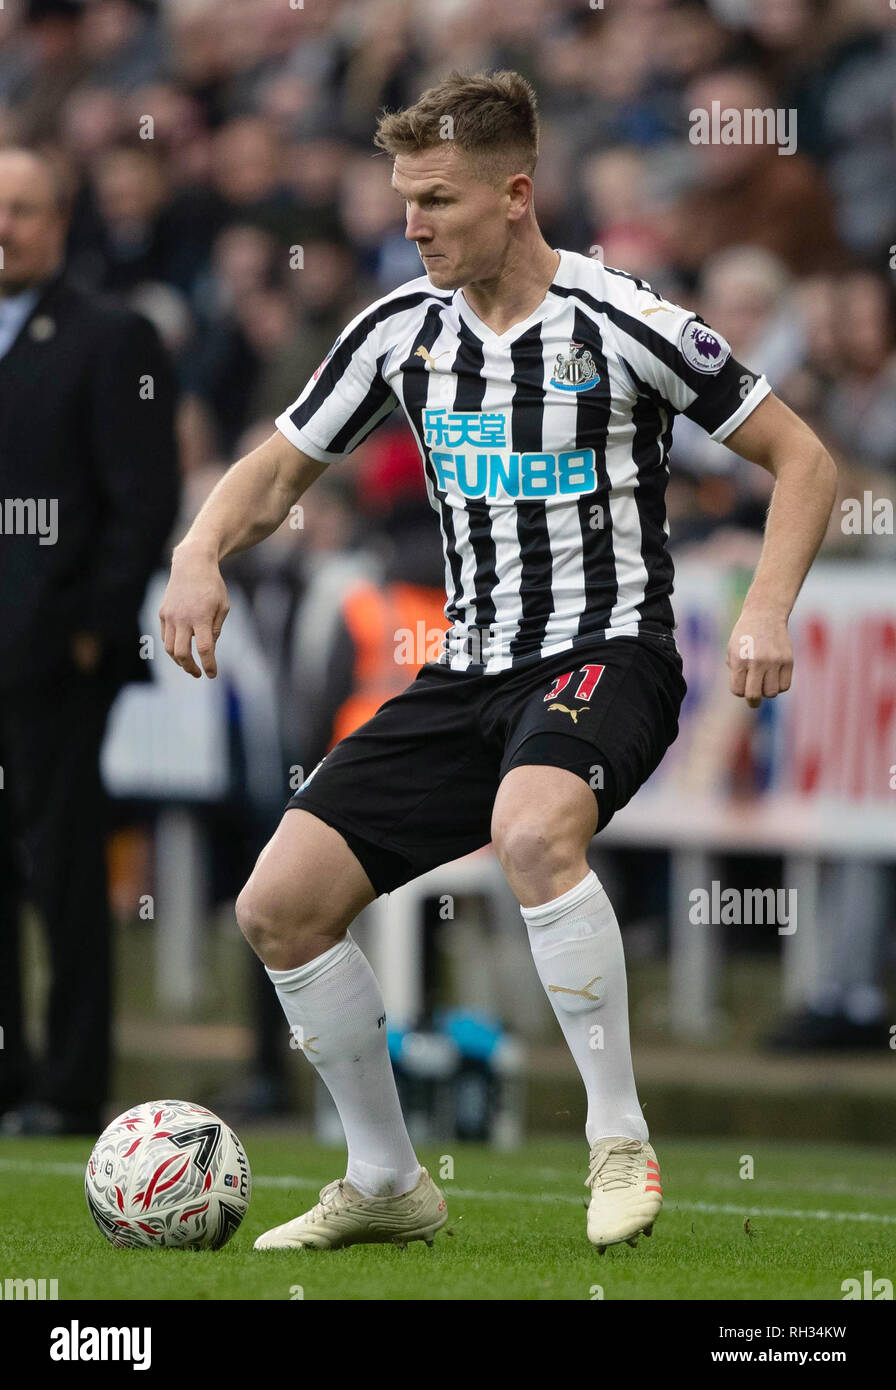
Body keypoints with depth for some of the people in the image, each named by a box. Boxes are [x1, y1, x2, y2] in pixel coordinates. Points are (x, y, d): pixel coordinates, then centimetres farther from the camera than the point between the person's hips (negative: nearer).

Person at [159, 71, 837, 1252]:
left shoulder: (622, 324, -9)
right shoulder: (401, 331, 6)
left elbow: (802, 458, -2)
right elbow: (279, 466, 16)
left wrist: (767, 610, -17)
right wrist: (201, 553, -5)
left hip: (607, 655, -6)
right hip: (470, 671, 6)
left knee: (532, 831, -39)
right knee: (279, 908, -5)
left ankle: (621, 1144, -25)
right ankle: (388, 1186, 13)